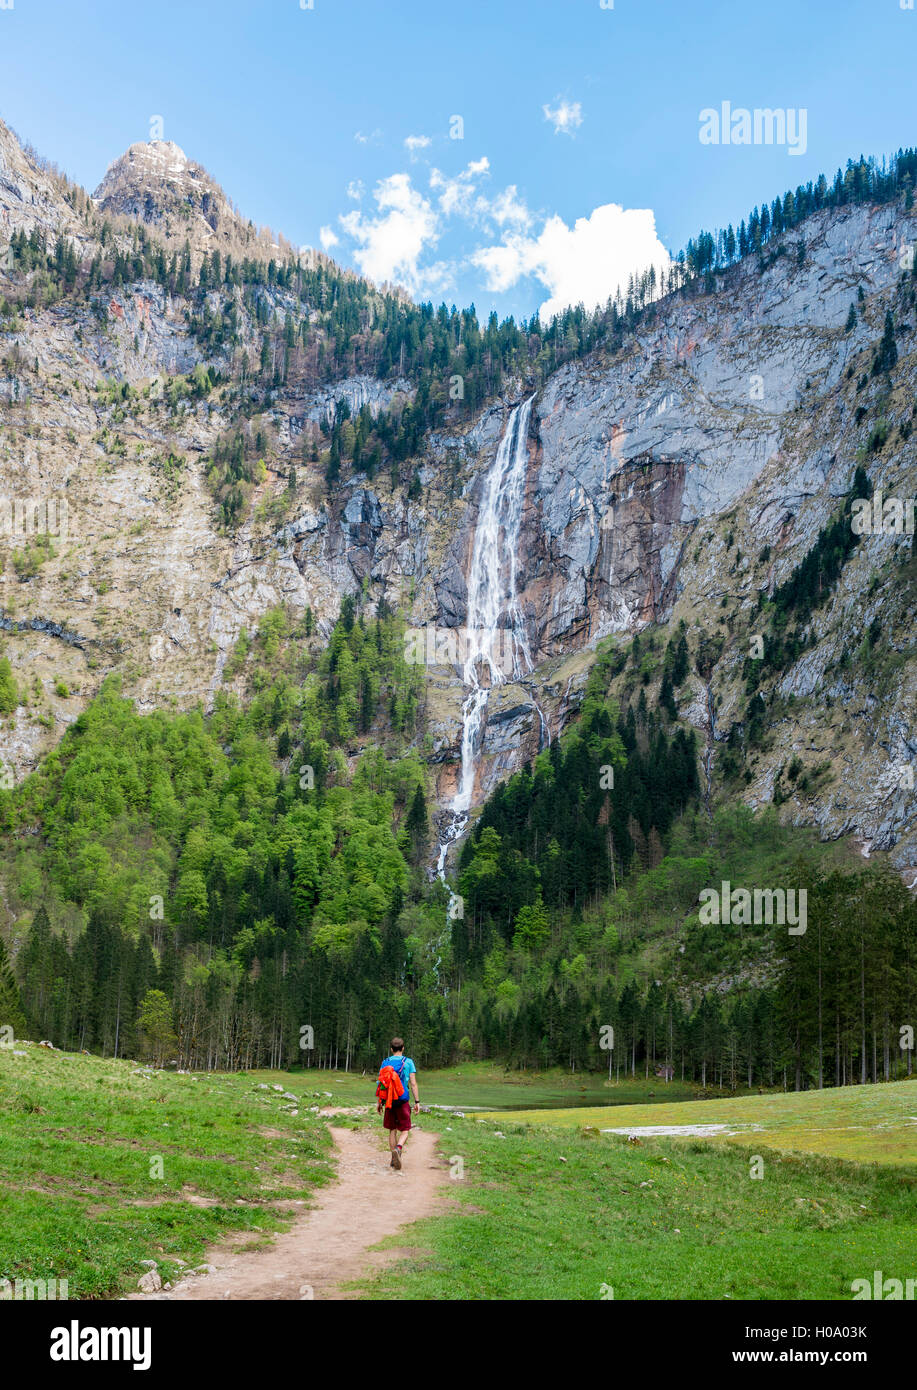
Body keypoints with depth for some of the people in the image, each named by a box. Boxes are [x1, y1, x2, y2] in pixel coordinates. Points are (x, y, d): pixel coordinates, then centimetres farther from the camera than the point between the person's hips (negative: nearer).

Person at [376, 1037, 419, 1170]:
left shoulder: (385, 1062, 7)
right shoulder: (408, 1062, -1)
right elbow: (413, 1084, -5)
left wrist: (378, 1102, 11)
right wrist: (417, 1101, -1)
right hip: (403, 1100, -3)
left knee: (392, 1130, 13)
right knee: (405, 1130, 3)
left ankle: (394, 1158, 11)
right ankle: (398, 1148, -25)